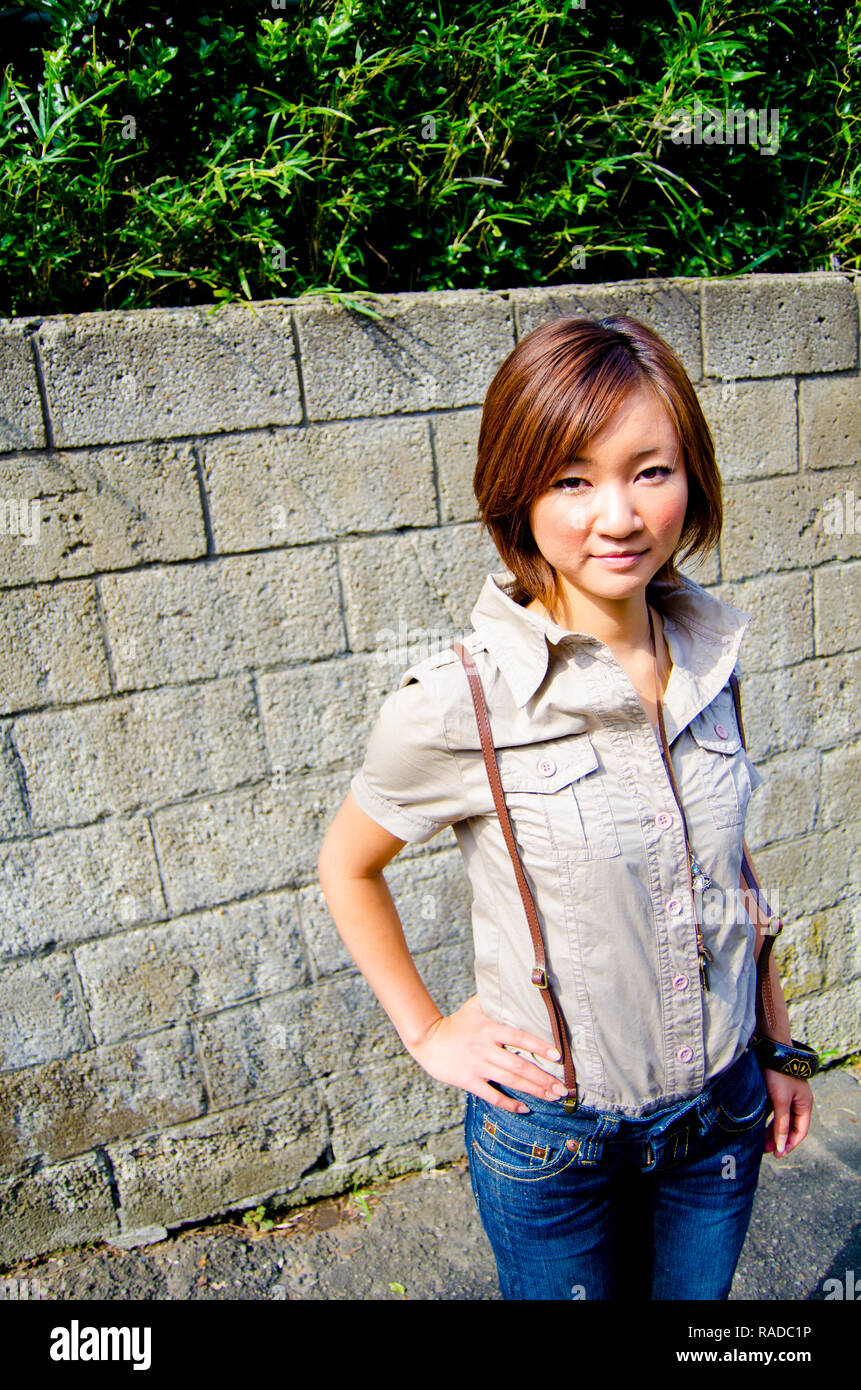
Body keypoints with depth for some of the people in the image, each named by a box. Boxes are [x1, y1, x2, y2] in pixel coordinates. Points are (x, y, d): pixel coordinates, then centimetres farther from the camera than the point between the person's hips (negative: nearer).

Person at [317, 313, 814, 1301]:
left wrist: (776, 1044, 10)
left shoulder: (709, 654, -9)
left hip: (723, 1109, 4)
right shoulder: (459, 703, -24)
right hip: (557, 1135, -3)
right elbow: (346, 865, -7)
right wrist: (427, 1033, -5)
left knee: (696, 1294, 25)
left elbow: (728, 864, 4)